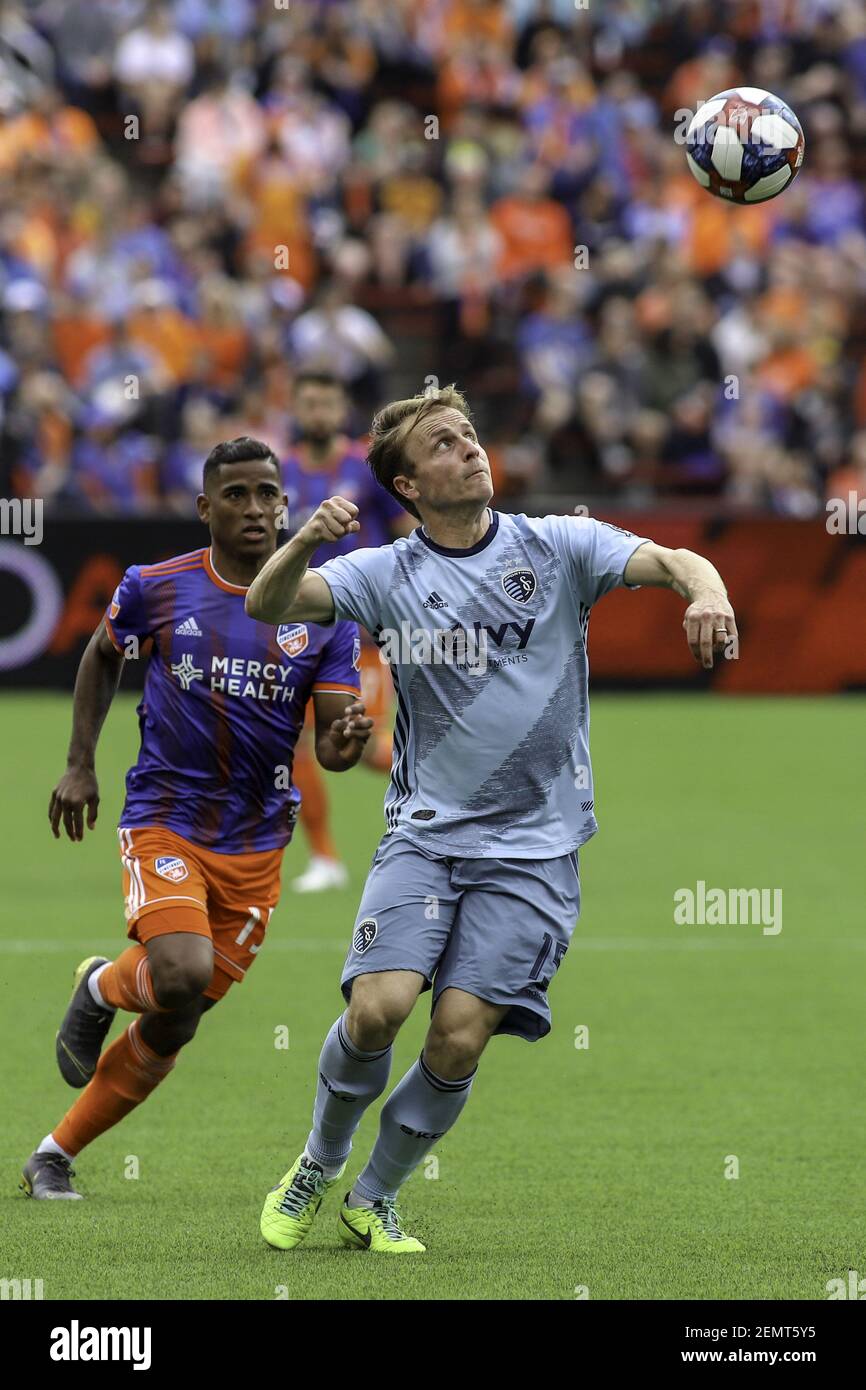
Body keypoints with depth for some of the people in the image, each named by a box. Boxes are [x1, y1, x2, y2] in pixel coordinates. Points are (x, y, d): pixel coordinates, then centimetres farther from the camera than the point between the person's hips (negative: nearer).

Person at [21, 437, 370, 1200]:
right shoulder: (156, 588, -4)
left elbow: (330, 740, -3)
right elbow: (103, 657, 16)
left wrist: (345, 743, -27)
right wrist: (80, 764, 12)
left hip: (257, 843, 2)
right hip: (164, 819, -2)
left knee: (171, 1029, 6)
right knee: (180, 976, -27)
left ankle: (55, 1155, 22)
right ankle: (105, 985, 8)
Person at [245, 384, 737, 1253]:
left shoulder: (556, 547, 1)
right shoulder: (388, 576, 1)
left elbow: (670, 561, -11)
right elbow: (267, 605, -10)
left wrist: (706, 593, -35)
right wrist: (304, 544, -31)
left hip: (533, 847, 0)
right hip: (423, 836, 0)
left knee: (458, 1041, -10)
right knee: (377, 1009, -18)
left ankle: (374, 1198, 14)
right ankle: (318, 1166, 10)